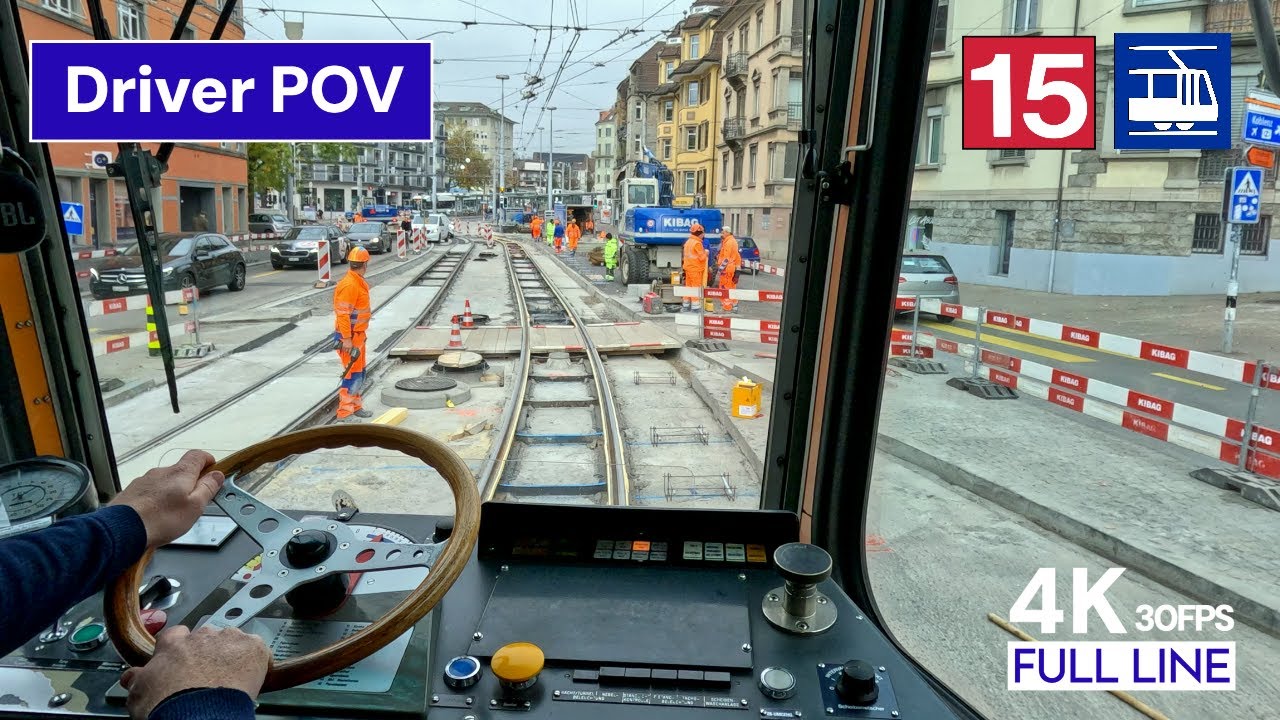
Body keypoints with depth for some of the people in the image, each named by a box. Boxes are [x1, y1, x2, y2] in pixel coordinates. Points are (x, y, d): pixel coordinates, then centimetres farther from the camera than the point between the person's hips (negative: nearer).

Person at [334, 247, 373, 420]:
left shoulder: (358, 282, 11)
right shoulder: (349, 285, -21)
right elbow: (343, 314, -24)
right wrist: (347, 339, -25)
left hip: (358, 335, 10)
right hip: (349, 336, -10)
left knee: (359, 373, 18)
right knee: (353, 374, -7)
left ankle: (355, 407, 29)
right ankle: (344, 412, -2)